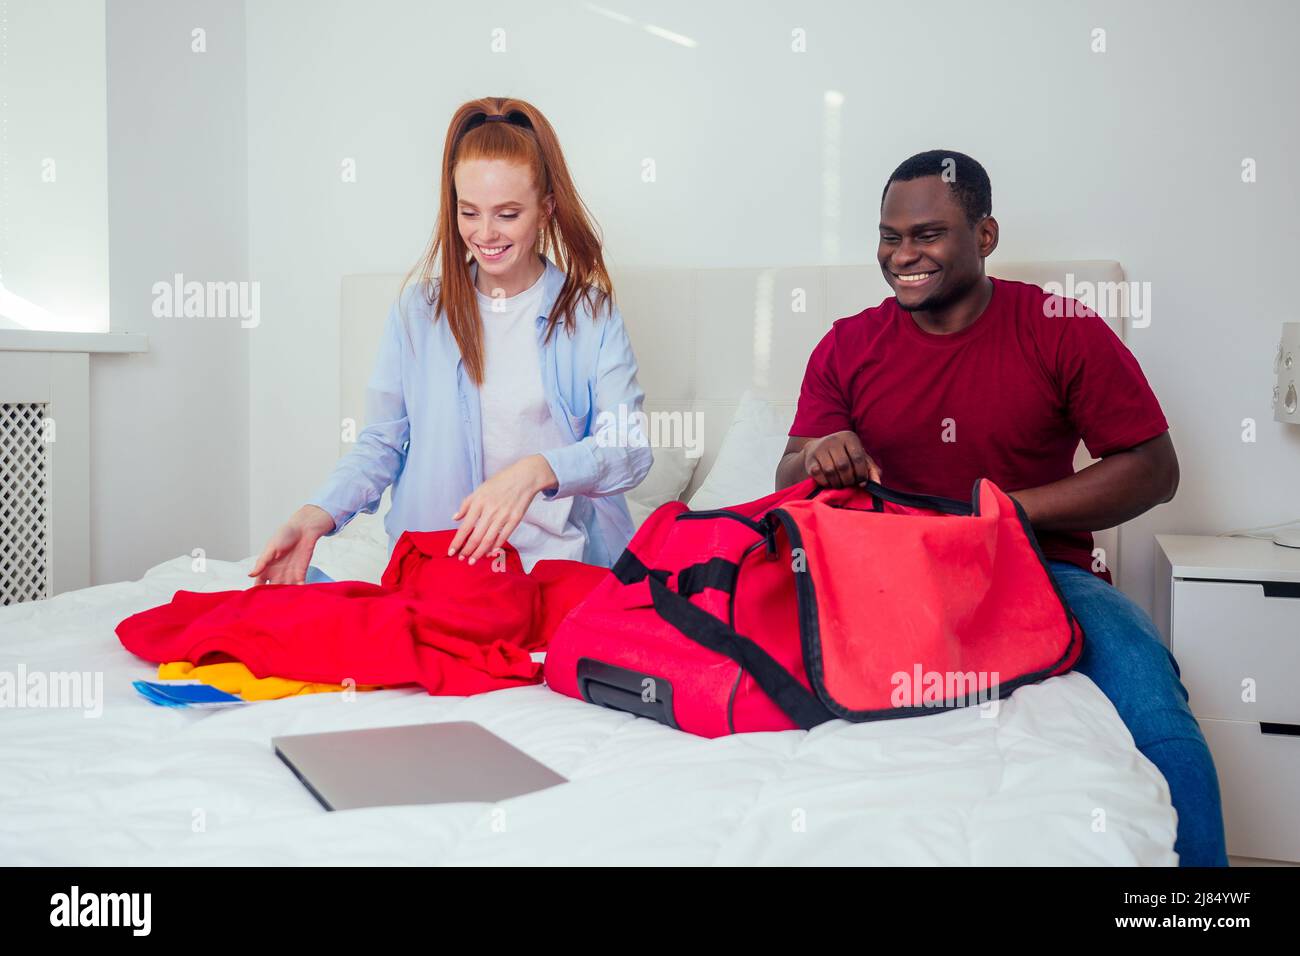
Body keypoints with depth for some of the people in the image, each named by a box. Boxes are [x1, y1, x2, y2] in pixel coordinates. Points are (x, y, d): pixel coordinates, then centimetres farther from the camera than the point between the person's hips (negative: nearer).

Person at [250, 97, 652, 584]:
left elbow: (630, 450, -8)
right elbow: (381, 444, 7)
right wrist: (313, 518, -11)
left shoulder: (590, 311, 1)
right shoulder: (418, 308, 6)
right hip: (436, 560, 2)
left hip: (564, 559, -2)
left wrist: (537, 471, -27)